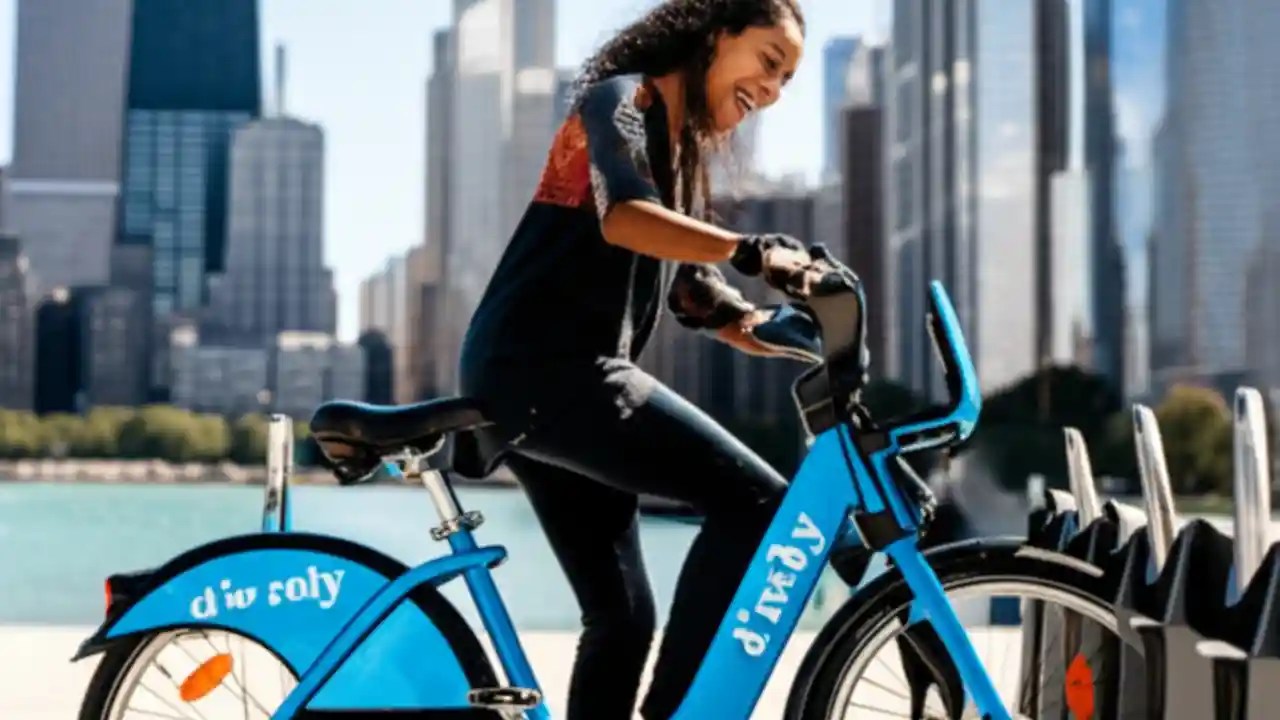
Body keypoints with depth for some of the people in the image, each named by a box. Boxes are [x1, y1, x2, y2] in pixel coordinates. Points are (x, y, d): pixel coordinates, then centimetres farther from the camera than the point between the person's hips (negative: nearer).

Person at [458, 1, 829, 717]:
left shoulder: (686, 156, 24)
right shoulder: (624, 100, -3)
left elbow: (705, 302, 18)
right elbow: (625, 218, -24)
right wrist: (752, 251, -37)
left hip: (531, 385, 10)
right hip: (545, 370, -10)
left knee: (622, 616, 11)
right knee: (755, 500, -18)